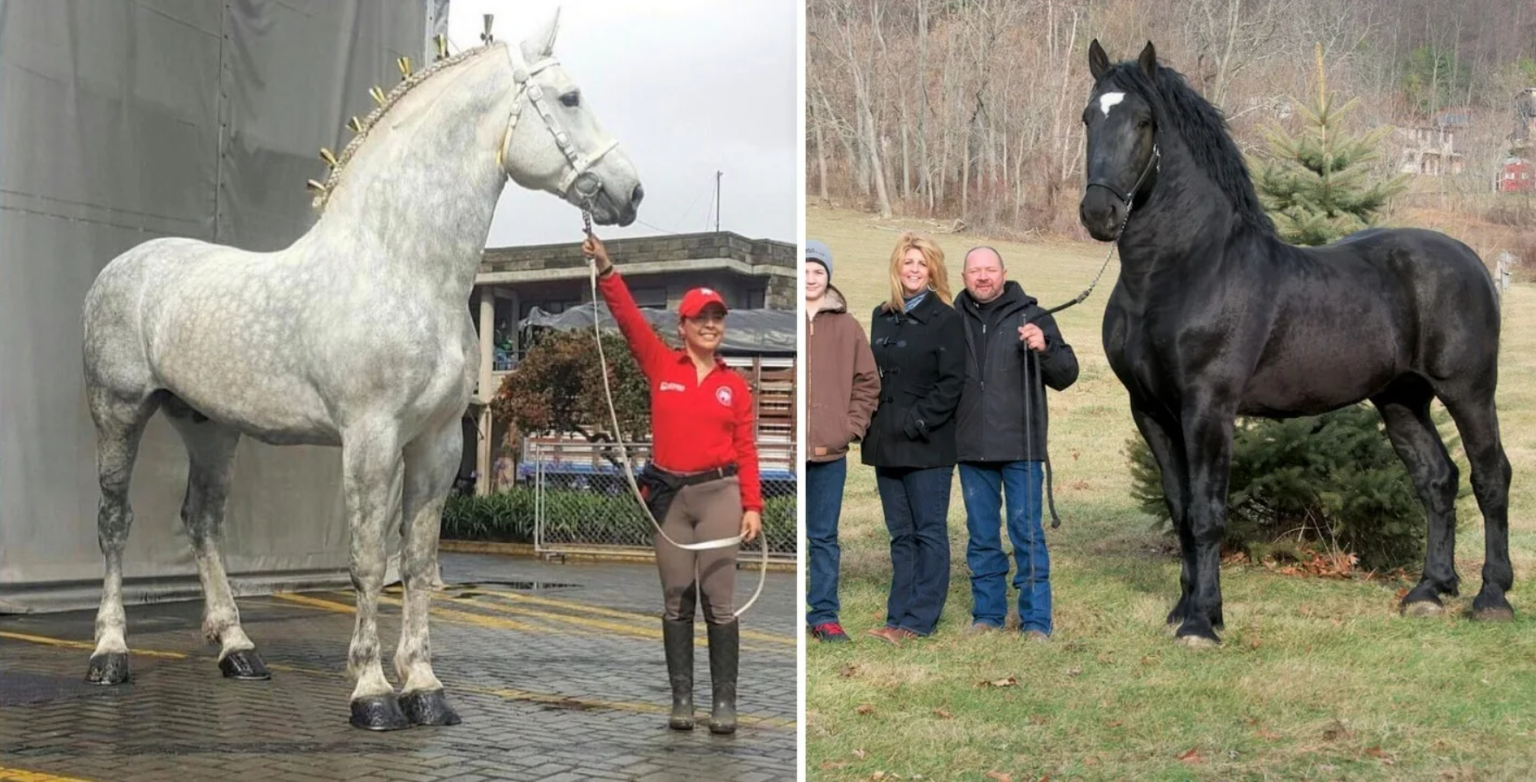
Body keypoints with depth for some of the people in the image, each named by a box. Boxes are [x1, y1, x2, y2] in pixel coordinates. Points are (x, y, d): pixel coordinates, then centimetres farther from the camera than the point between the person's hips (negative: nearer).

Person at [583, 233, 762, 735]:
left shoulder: (734, 384, 6)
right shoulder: (661, 366, 5)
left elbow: (745, 449, 4)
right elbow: (628, 317, -6)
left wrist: (752, 505, -3)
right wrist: (606, 270, -19)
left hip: (719, 492, -1)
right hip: (669, 494, 1)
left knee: (719, 600, -4)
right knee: (676, 601, 5)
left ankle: (724, 701, 0)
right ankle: (681, 697, 11)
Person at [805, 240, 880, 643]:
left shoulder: (847, 327, 7)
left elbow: (867, 382, 11)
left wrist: (851, 426, 1)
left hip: (830, 450, 2)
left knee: (824, 537, 9)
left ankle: (824, 614, 16)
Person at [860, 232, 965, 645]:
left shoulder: (945, 320, -5)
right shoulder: (881, 317, 14)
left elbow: (951, 382, -10)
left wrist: (919, 422, -15)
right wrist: (870, 422, 6)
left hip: (927, 444, -6)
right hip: (886, 442, 6)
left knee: (929, 532, -1)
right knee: (900, 534, 11)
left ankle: (920, 619, 2)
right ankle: (899, 616, 15)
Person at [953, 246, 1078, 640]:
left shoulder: (1032, 316, 0)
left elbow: (1067, 375, -2)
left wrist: (1044, 348, -21)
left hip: (1020, 445, -3)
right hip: (972, 448, 3)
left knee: (1027, 533, 1)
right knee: (981, 537, 12)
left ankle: (1036, 620, 8)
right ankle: (987, 614, 23)